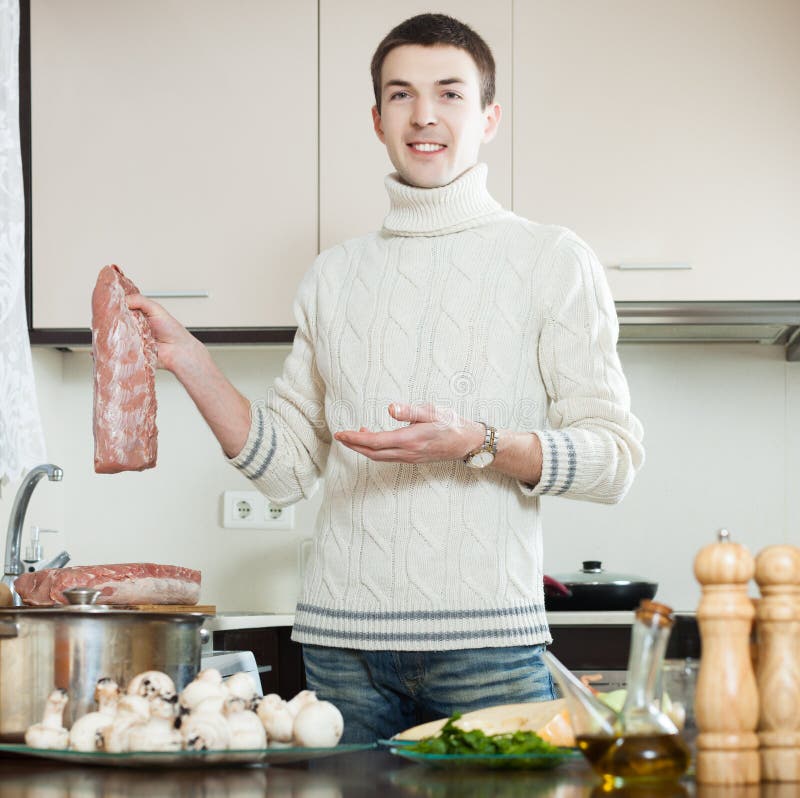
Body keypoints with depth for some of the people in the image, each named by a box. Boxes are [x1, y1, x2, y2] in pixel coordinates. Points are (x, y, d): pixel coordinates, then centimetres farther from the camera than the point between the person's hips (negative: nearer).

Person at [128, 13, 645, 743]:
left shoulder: (553, 262, 4)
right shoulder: (334, 277, 15)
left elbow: (614, 456, -2)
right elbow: (286, 463, 15)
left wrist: (477, 442, -16)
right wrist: (188, 361, 4)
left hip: (486, 638, -3)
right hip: (341, 642, 3)